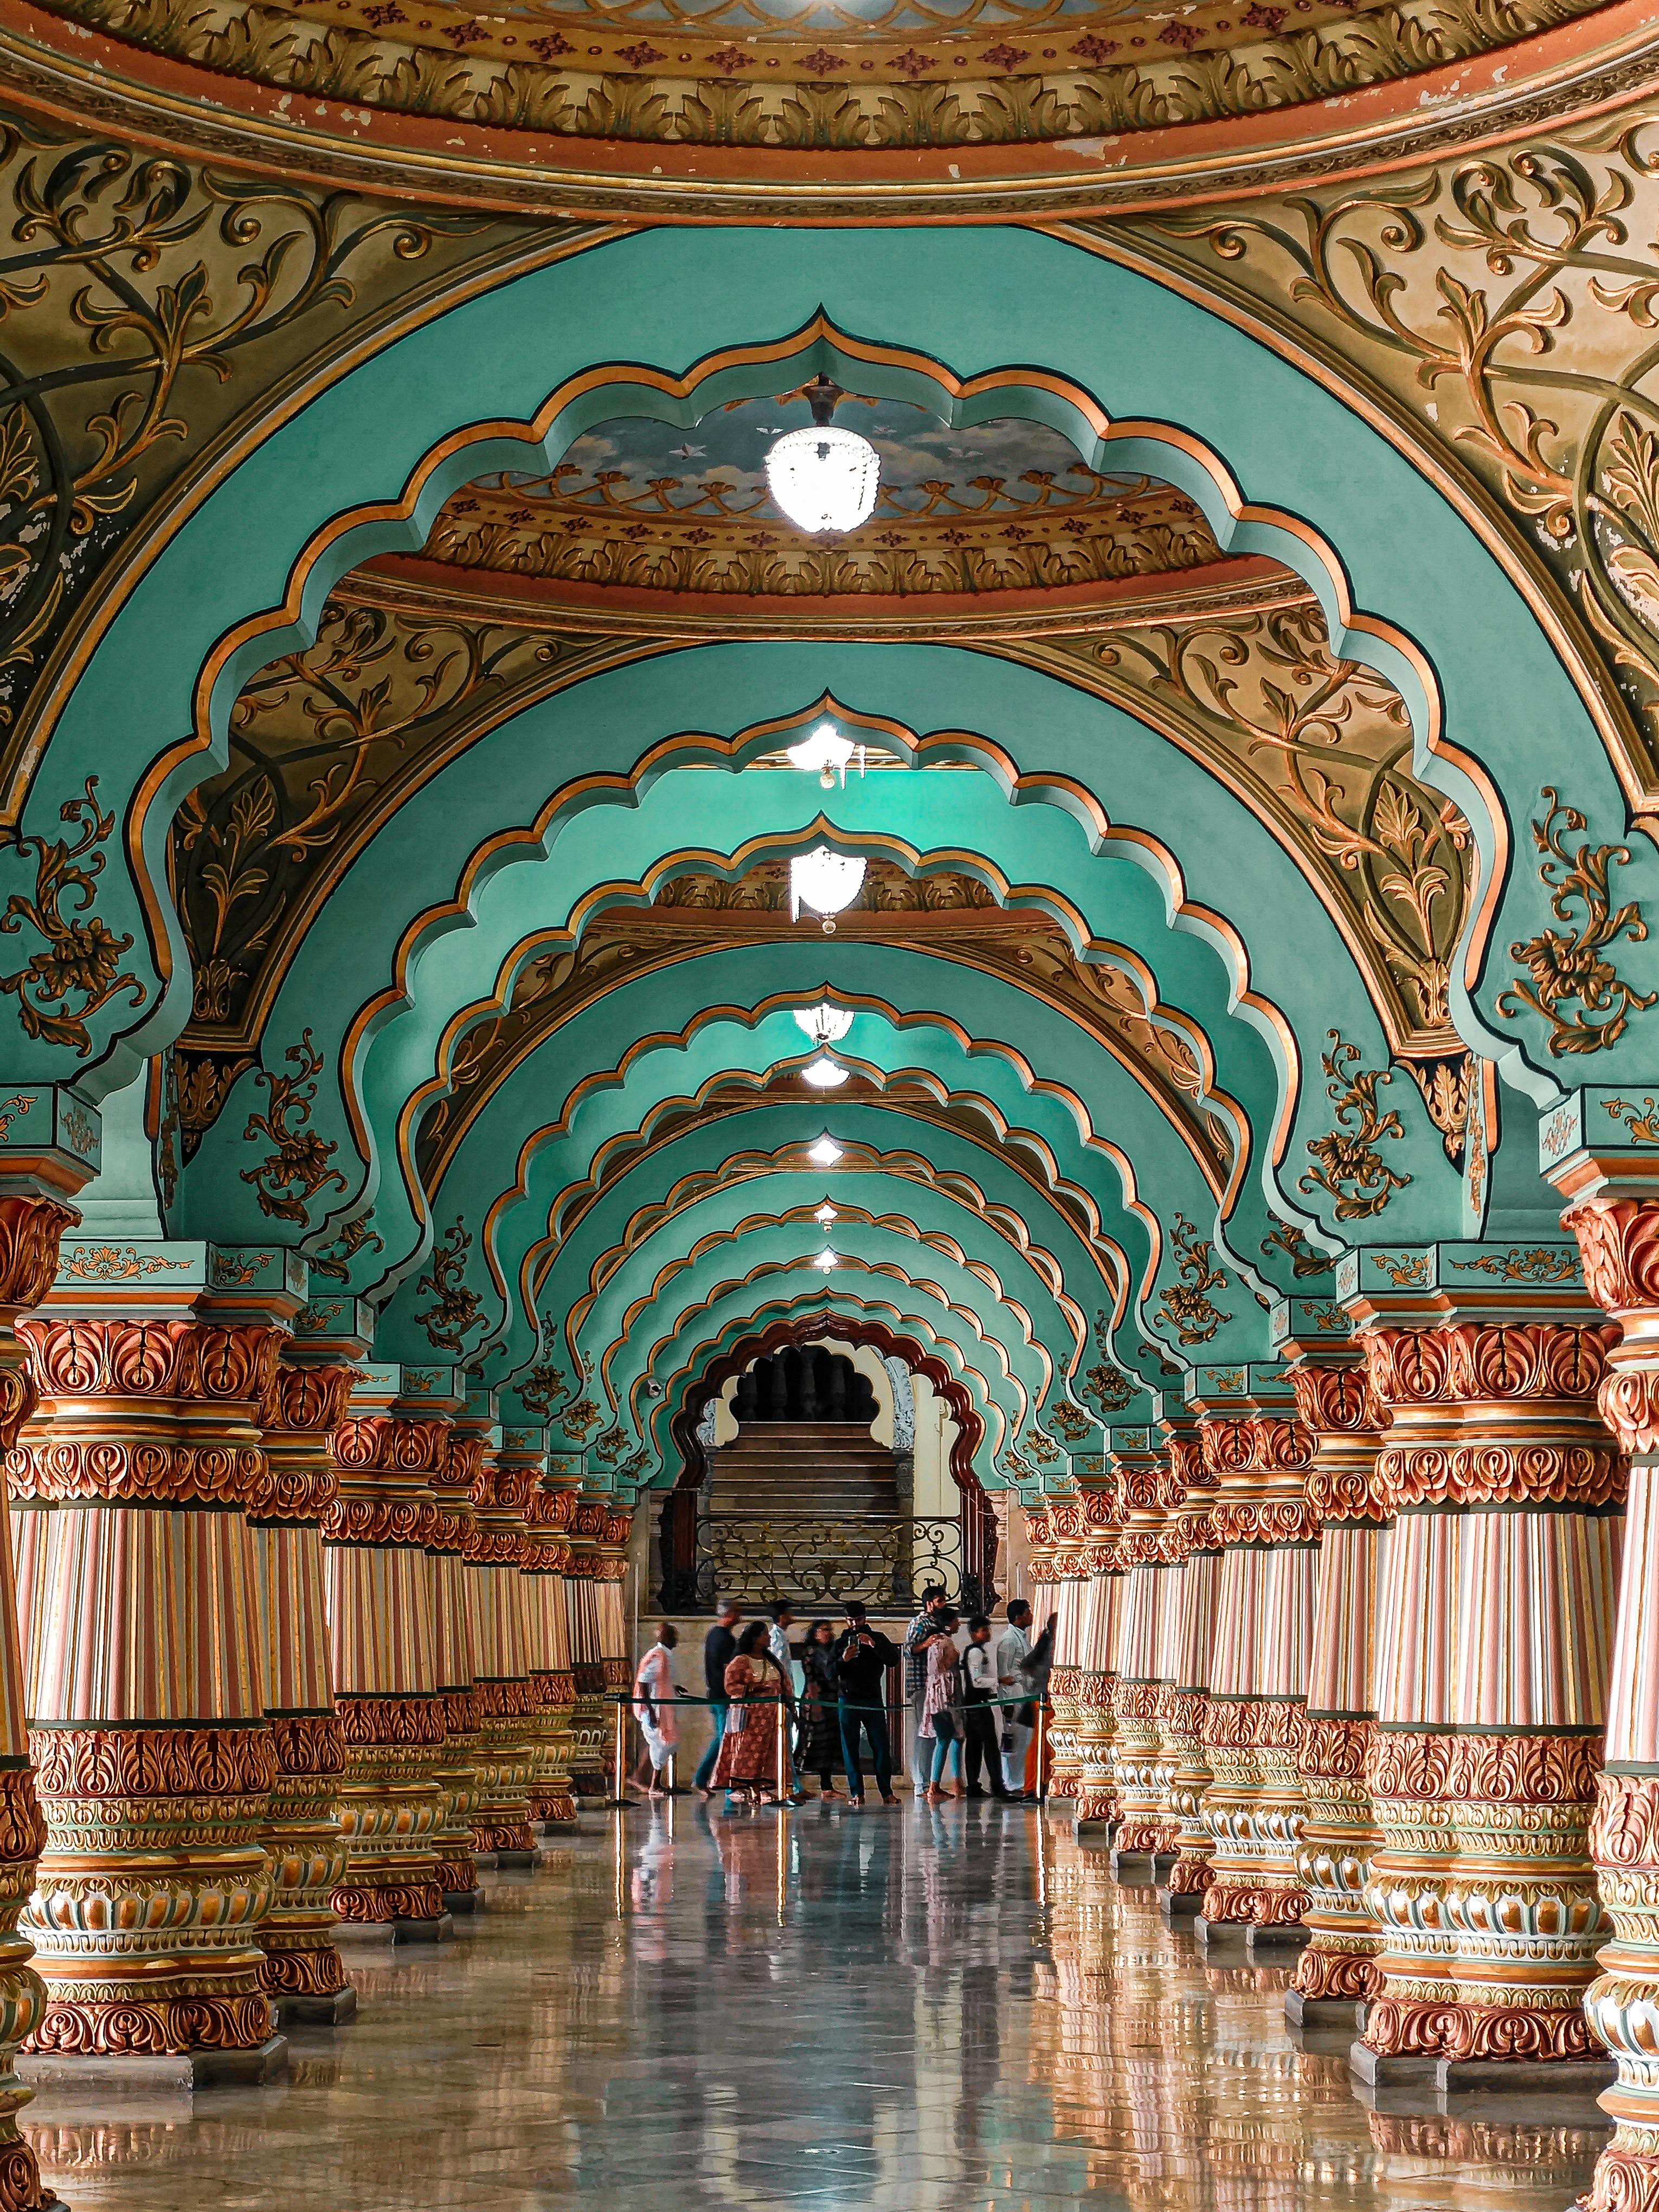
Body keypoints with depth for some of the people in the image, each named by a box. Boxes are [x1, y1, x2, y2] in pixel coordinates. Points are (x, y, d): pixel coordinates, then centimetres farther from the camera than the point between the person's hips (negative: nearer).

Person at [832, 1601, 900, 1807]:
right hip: (848, 1701, 1)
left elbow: (893, 1660, -6)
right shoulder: (841, 1642, 12)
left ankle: (887, 1792, -3)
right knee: (850, 1749, -2)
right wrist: (843, 1660, -16)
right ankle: (857, 1793, 0)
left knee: (882, 1747, -5)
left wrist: (873, 1644, -19)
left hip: (873, 1700, -1)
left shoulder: (878, 1638, 9)